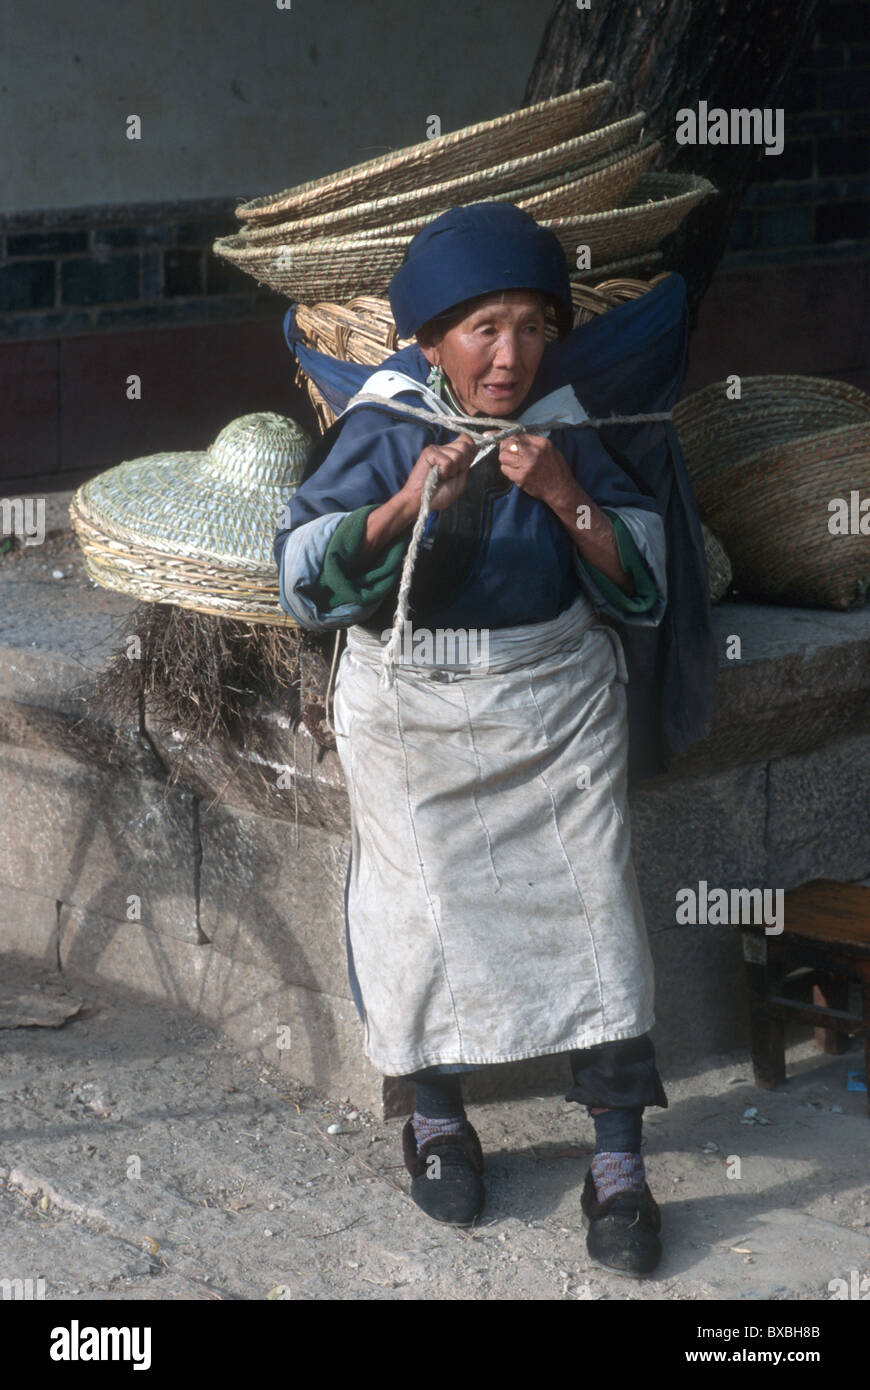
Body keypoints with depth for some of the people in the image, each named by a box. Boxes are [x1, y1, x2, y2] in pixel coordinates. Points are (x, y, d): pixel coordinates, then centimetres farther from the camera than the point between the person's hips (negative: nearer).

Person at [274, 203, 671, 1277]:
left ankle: (617, 1164, 7)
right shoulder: (384, 433, -9)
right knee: (426, 908, 5)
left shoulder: (562, 431, -4)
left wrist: (567, 498, -21)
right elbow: (303, 577, -16)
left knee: (590, 906, -2)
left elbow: (644, 586, -5)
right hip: (413, 716, -1)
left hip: (557, 703, 1)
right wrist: (405, 505, -31)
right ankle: (436, 1118, 30)